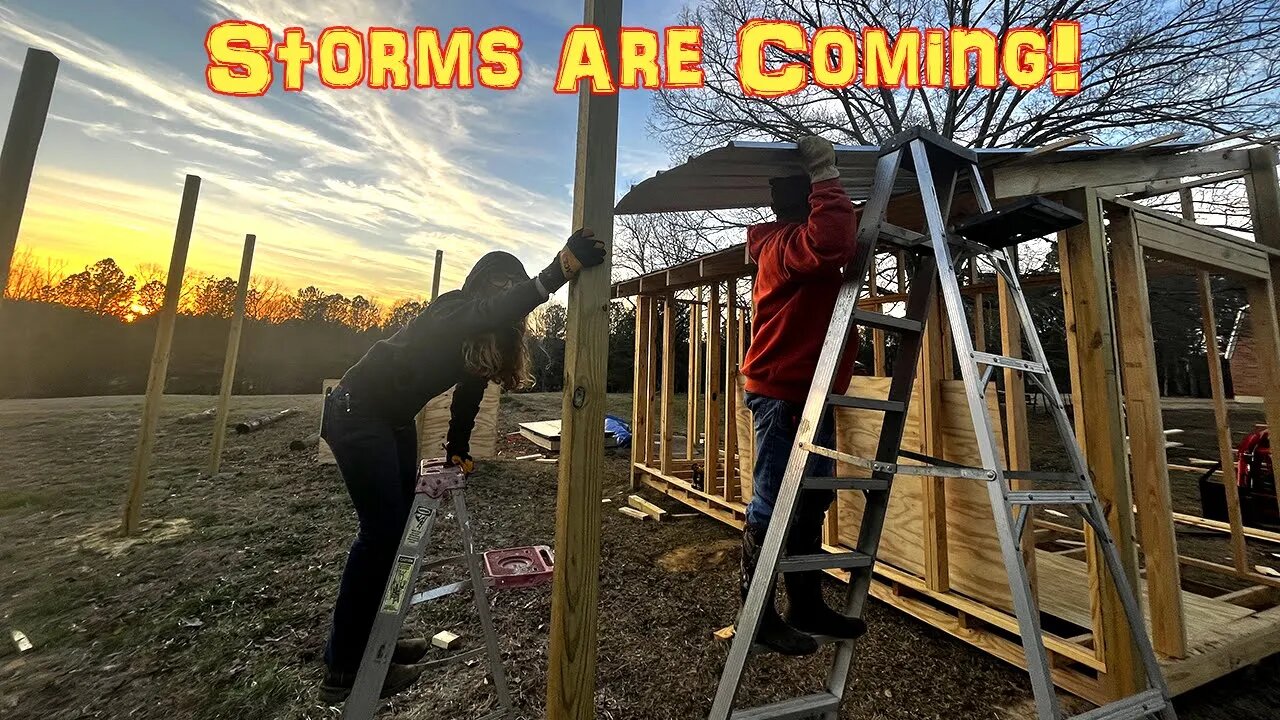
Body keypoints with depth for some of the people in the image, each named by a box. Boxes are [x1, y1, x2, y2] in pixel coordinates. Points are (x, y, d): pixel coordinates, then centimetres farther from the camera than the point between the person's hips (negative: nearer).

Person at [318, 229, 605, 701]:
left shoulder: (486, 337, 3)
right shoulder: (454, 311, -24)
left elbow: (469, 388, 11)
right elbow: (493, 309, -48)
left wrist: (458, 448, 14)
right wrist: (561, 270, -60)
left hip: (394, 421, 9)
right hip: (356, 414, -9)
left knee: (398, 527, 12)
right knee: (381, 531, -8)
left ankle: (372, 639, 29)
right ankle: (343, 669, 9)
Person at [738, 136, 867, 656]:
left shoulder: (798, 240, 20)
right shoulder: (784, 244, -14)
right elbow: (831, 242, -33)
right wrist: (826, 175, -19)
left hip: (810, 392, 11)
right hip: (780, 394, -11)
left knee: (814, 501, 16)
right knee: (771, 506, -2)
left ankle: (806, 605, 30)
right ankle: (758, 616, 14)